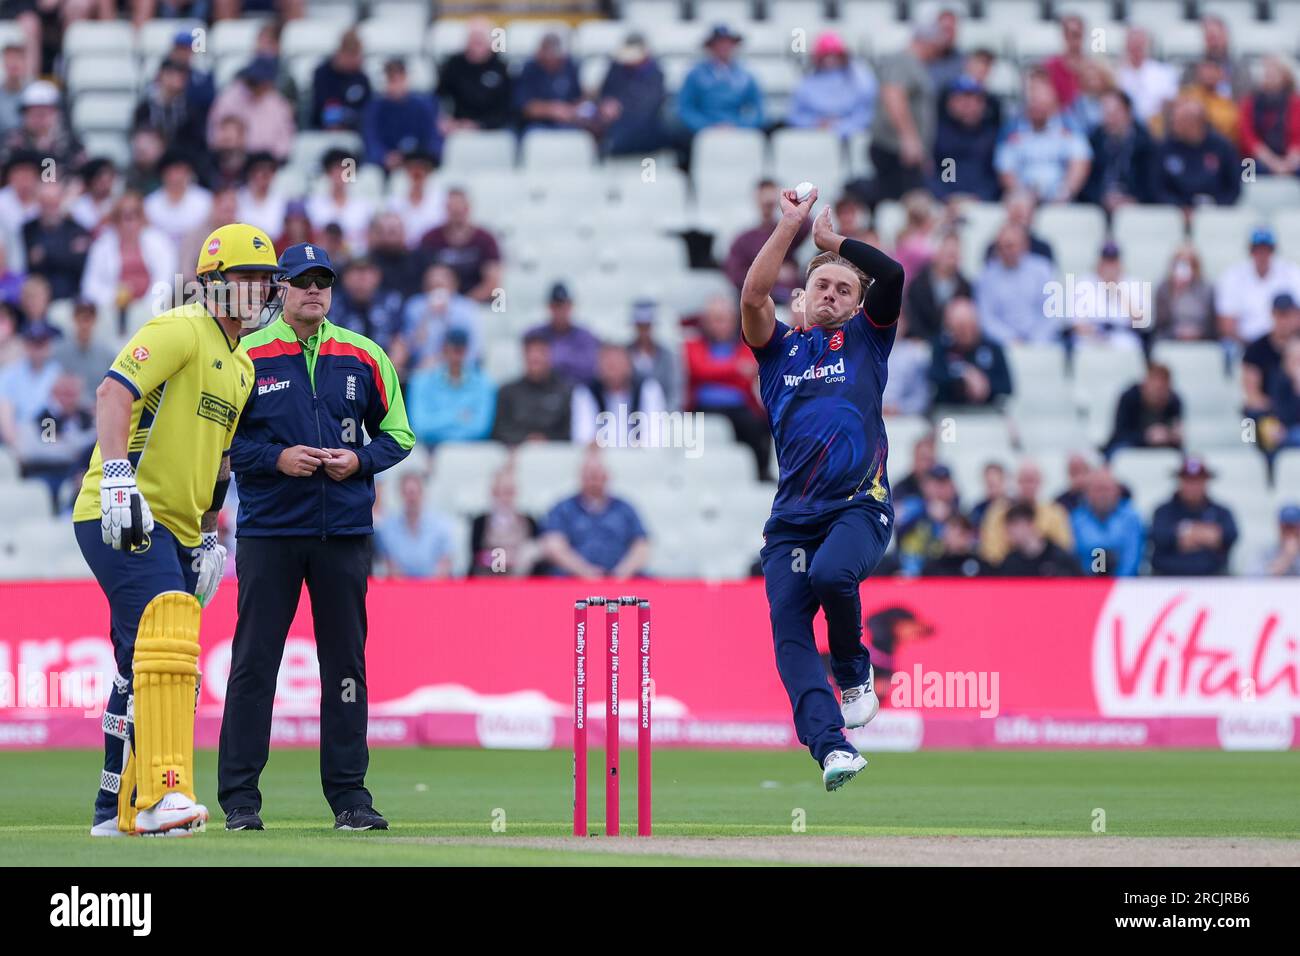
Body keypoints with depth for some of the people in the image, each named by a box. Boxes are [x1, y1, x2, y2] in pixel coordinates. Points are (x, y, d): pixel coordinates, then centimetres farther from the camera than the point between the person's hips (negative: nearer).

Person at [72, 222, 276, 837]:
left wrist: (210, 537, 21)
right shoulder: (180, 331, -9)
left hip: (173, 532, 10)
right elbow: (113, 392, -22)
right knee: (166, 635, -24)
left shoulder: (242, 367, 20)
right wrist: (117, 479, -33)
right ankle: (161, 793, -31)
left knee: (148, 670, 13)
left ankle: (119, 810, 21)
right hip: (122, 517, -10)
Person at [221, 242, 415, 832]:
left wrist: (359, 460, -5)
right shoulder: (247, 356, 1)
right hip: (269, 531, -2)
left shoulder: (363, 357, 9)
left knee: (346, 664, 4)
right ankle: (239, 799, 2)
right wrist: (276, 458, -12)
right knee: (253, 662, -3)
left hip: (344, 530, 2)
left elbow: (398, 434, 14)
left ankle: (349, 795, 10)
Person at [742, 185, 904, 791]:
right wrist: (789, 227, -1)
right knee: (788, 629, -14)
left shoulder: (865, 338, 17)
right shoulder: (779, 346, 19)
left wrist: (833, 240, 7)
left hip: (860, 505, -2)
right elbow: (753, 296, 0)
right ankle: (831, 747, -22)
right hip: (792, 515, 3)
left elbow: (892, 274, 1)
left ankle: (854, 672, -2)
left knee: (831, 572, -31)